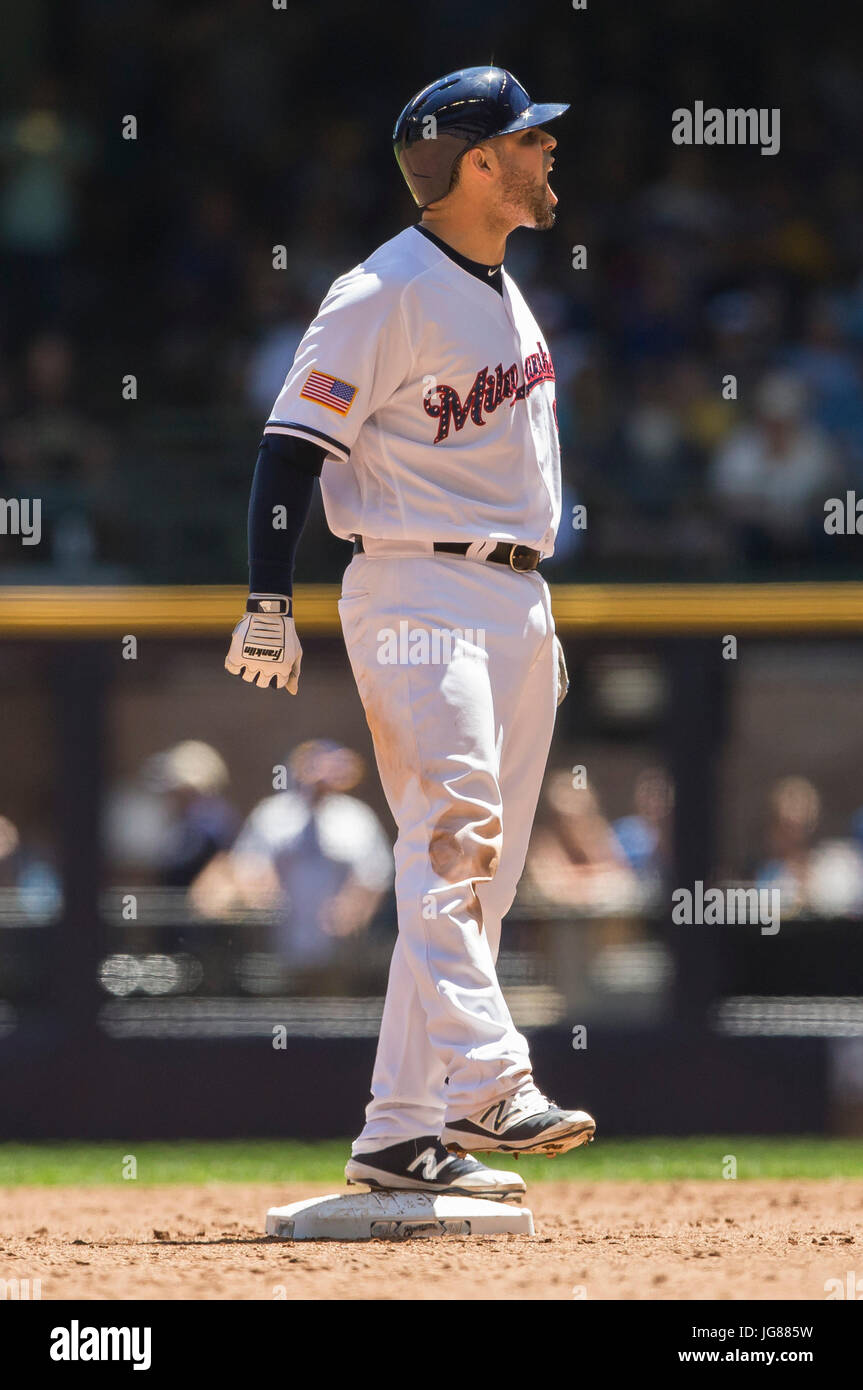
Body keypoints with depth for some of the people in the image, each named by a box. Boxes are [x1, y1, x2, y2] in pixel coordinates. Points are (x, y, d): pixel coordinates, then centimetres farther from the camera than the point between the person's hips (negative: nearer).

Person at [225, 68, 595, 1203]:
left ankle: (402, 1133, 6)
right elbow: (295, 442, -14)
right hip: (417, 595, -9)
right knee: (455, 830, -21)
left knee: (480, 879, 4)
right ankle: (487, 1084, -32)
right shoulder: (387, 295, -11)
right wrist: (269, 605, -22)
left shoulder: (506, 293, 17)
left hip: (517, 599, 9)